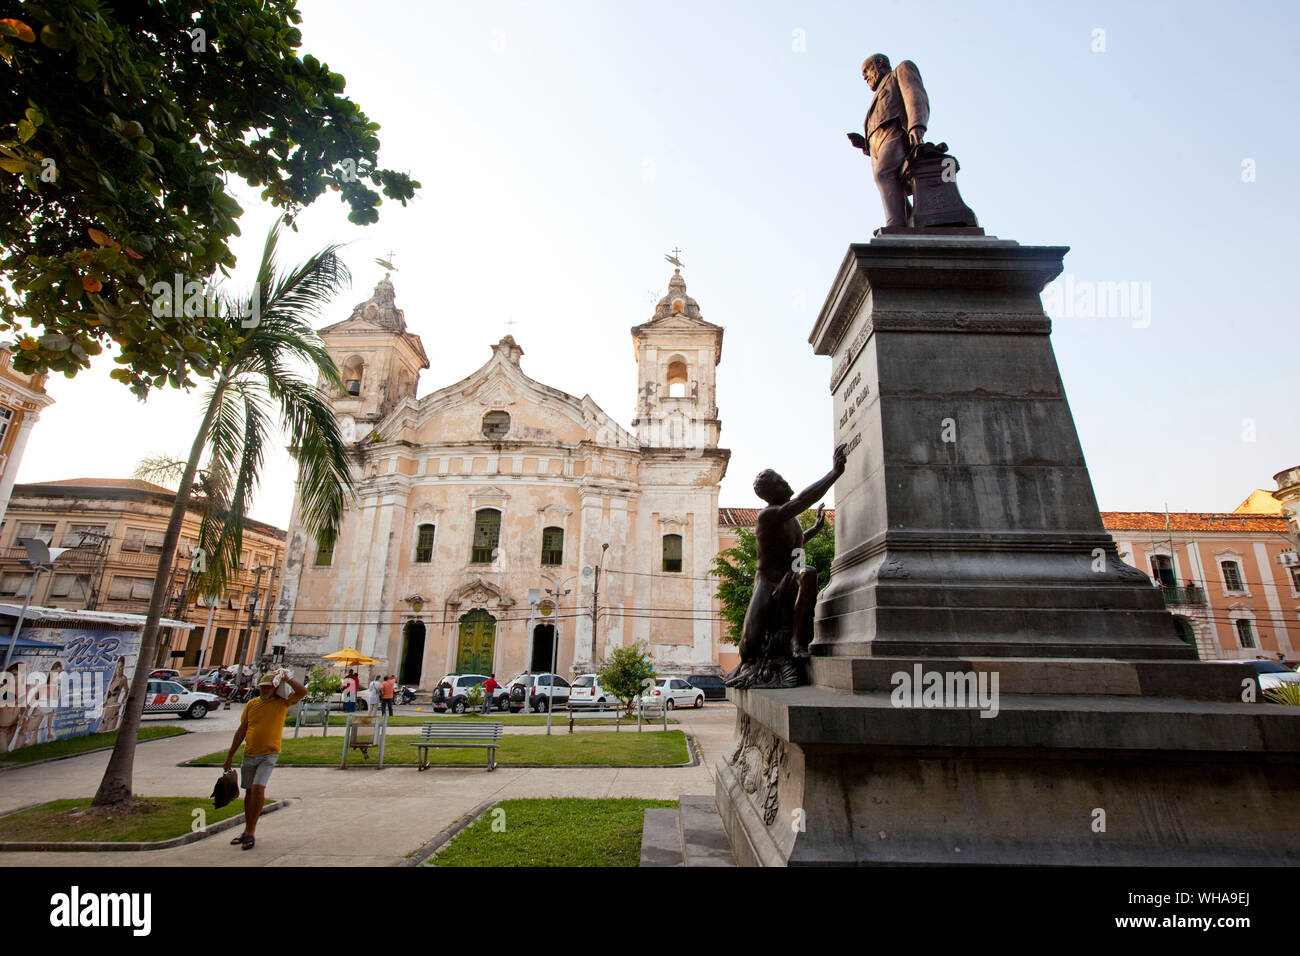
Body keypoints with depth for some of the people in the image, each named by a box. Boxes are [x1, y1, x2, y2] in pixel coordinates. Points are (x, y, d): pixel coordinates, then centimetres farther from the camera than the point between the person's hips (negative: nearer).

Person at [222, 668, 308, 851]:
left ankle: (251, 832, -3)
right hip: (249, 754, 4)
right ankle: (248, 830, 28)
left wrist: (287, 679, -24)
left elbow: (302, 692, -19)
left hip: (269, 755, -4)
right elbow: (241, 731, 12)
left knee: (258, 788, -15)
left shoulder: (282, 702, -4)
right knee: (249, 791, 14)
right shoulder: (251, 704, 5)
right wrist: (230, 756, 14)